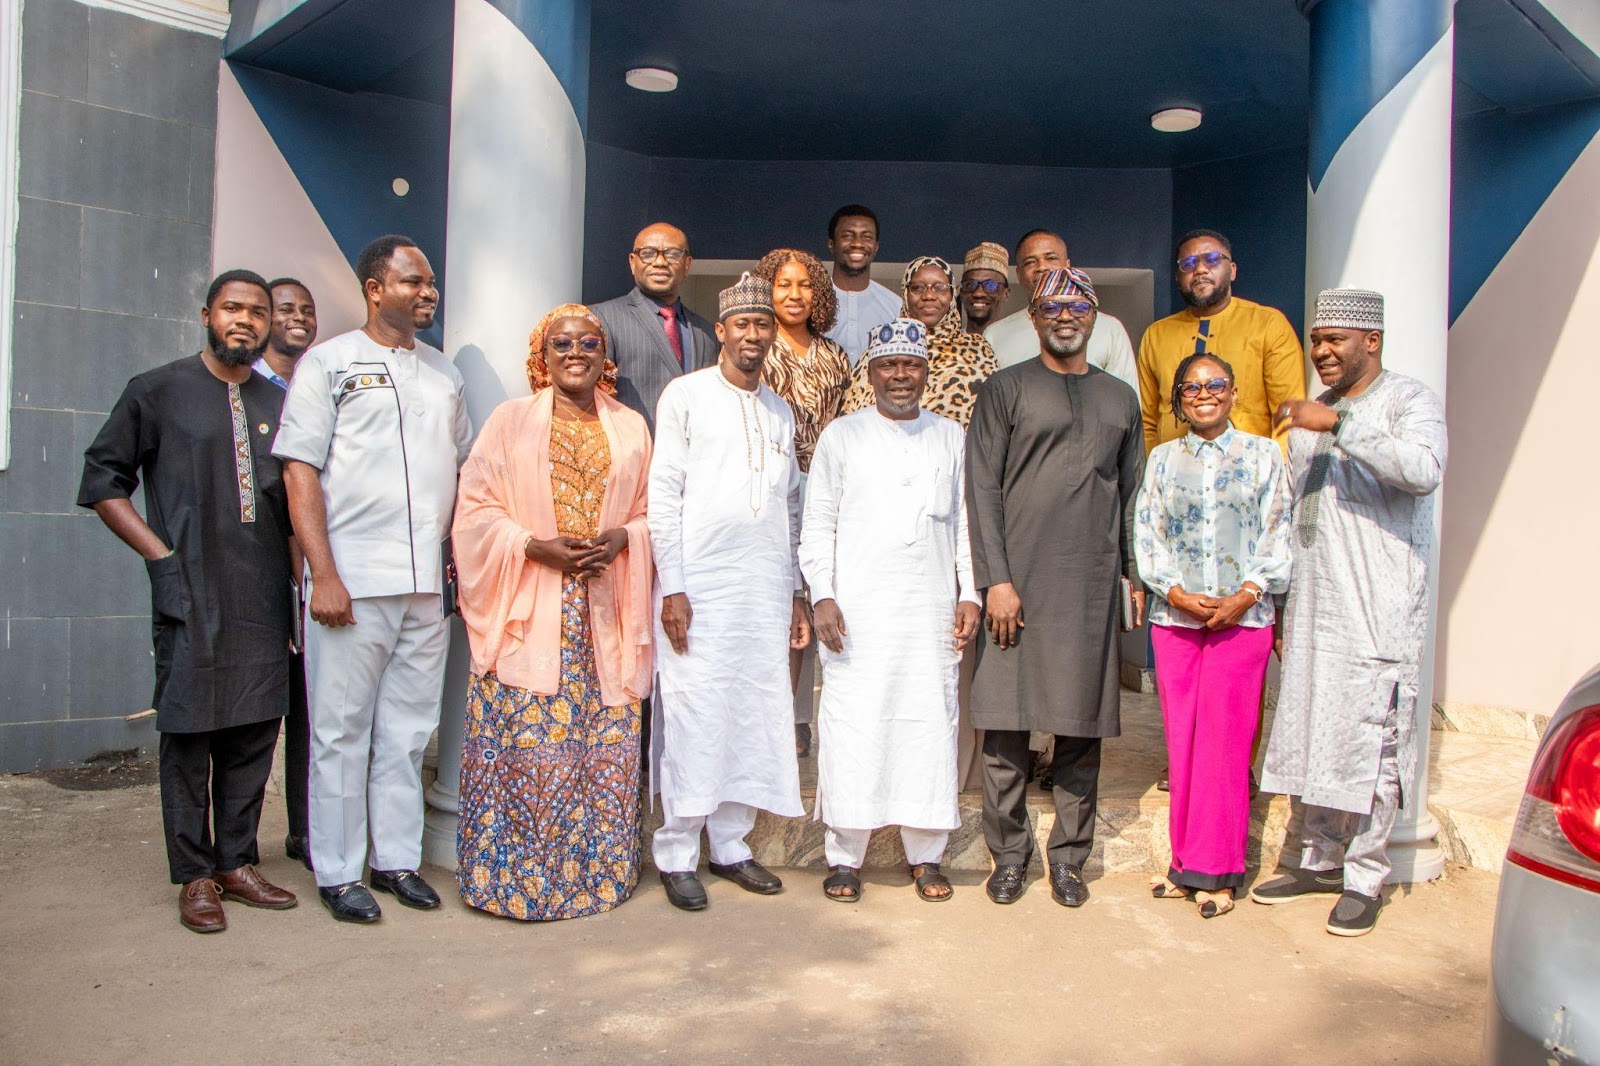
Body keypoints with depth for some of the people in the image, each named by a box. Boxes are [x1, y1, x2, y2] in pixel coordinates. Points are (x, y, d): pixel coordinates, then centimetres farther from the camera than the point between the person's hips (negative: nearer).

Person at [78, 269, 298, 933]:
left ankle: (237, 863, 20)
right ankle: (195, 878, 12)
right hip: (190, 594, -4)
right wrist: (160, 554, -6)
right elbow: (102, 478, 3)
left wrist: (296, 564, 5)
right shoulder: (159, 392, 3)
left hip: (264, 598, 4)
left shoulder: (280, 404, 14)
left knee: (254, 732, 8)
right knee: (188, 733, 1)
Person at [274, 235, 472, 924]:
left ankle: (398, 860, 22)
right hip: (352, 581, -4)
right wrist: (324, 575, -12)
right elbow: (300, 472, -5)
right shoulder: (329, 362, 1)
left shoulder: (444, 374, 16)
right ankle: (337, 874, 15)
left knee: (408, 731, 11)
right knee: (342, 732, 3)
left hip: (427, 584, 5)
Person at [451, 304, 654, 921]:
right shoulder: (511, 419, 6)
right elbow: (475, 508, 1)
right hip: (528, 614, -2)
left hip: (606, 616, 3)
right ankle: (513, 879, 10)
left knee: (606, 746, 3)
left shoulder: (631, 428, 15)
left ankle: (595, 871, 18)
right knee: (525, 743, -5)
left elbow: (650, 512, 15)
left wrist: (622, 537, -7)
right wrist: (536, 546, -13)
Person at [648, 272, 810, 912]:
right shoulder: (686, 395, 1)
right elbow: (663, 494, -4)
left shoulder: (781, 412, 16)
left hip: (767, 591, 5)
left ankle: (730, 845, 19)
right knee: (695, 717, -3)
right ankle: (677, 854, 10)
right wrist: (671, 588, -10)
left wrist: (795, 593, 14)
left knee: (755, 716, 6)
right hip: (700, 588, -5)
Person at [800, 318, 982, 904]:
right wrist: (822, 596, -5)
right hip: (857, 611, -1)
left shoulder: (950, 437, 13)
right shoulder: (841, 435, 7)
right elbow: (817, 523, 5)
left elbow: (965, 522, 14)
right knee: (852, 727, -2)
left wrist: (970, 594, 5)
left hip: (932, 611, 2)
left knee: (930, 724, 3)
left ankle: (925, 855, 16)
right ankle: (845, 856, 10)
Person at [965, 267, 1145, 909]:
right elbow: (982, 489, -3)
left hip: (1093, 585, 3)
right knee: (1007, 724, 0)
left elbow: (1130, 494, 17)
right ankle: (1009, 855, 14)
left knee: (1082, 725, 6)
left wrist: (1135, 574, 9)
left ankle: (1069, 857, 19)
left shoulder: (1120, 398, 16)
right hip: (1018, 580, -3)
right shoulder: (1007, 389, 4)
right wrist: (996, 579, -11)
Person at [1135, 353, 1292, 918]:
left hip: (1243, 618, -2)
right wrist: (1176, 593, -9)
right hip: (1174, 617, 2)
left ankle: (1214, 870, 9)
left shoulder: (1263, 455, 6)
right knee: (1182, 742, 5)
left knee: (1225, 742, -2)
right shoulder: (1162, 459, 11)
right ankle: (1186, 861, 16)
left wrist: (1245, 595, -10)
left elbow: (1279, 533, 2)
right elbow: (1146, 533, 5)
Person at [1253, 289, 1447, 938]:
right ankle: (1319, 860, 22)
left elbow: (1424, 469, -24)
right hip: (1312, 609, 7)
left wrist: (1340, 424, -24)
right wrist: (1281, 604, 20)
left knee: (1370, 743, -4)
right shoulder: (1310, 416, 19)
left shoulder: (1410, 400, -2)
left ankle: (1365, 878, 8)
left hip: (1378, 612, -6)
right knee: (1310, 736, 9)